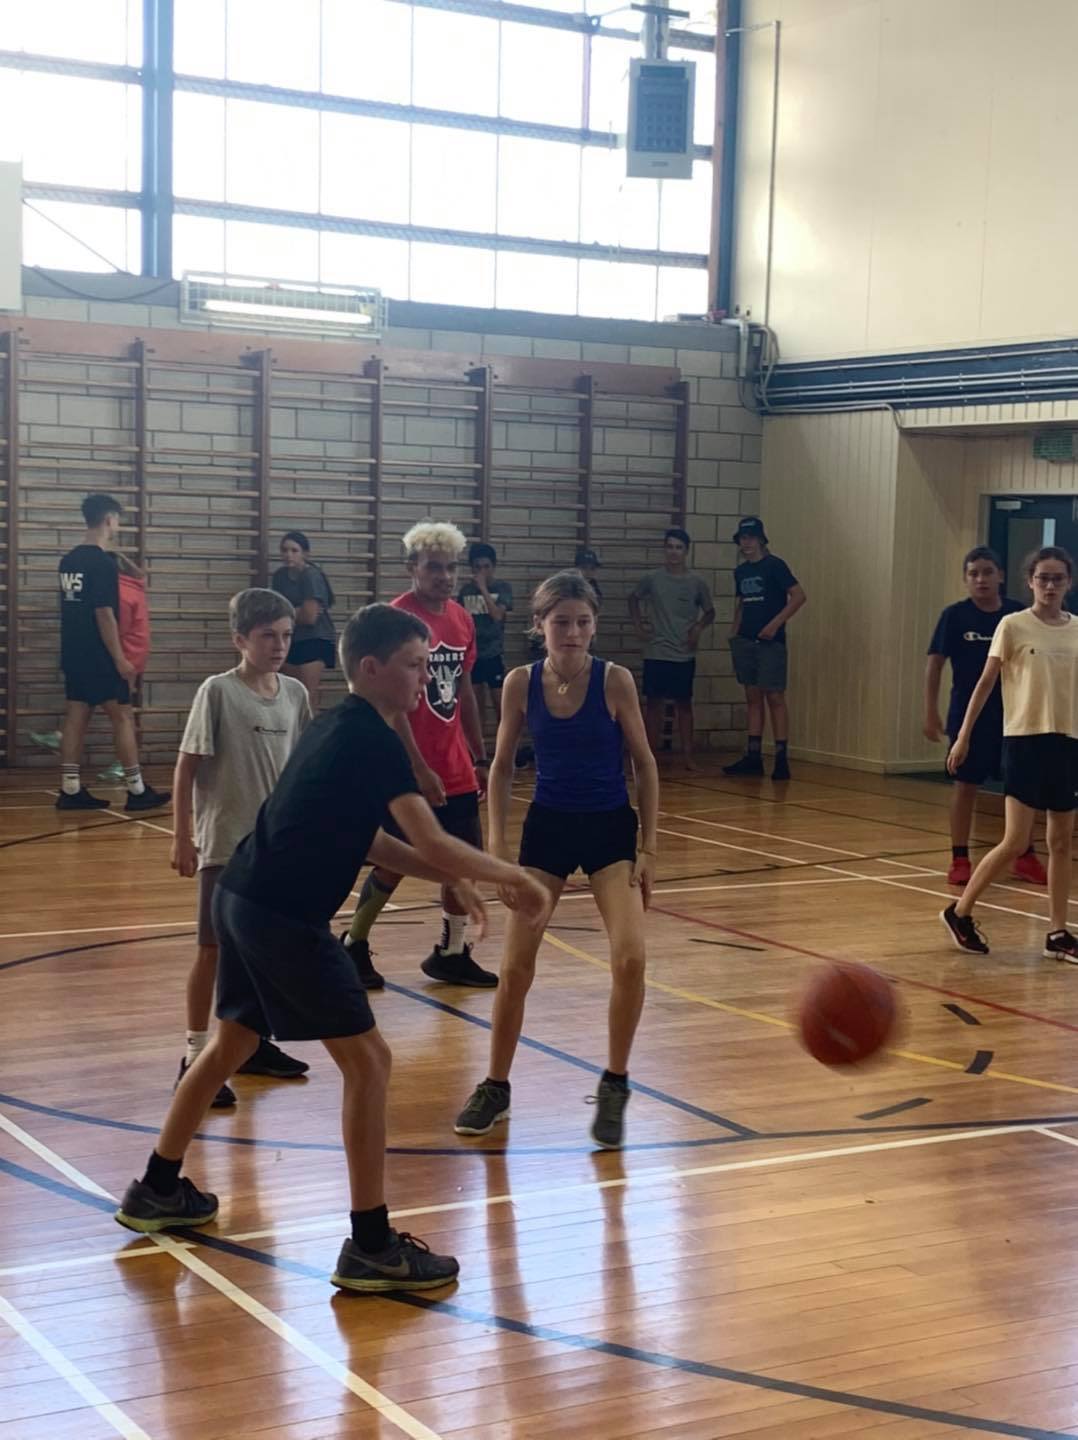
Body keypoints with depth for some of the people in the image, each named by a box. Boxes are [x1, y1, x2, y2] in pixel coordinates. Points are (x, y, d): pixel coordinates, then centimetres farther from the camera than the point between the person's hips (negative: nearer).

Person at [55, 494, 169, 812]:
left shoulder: (69, 561, 10)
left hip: (74, 653, 8)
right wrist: (120, 659, -16)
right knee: (122, 716, -1)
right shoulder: (102, 562, -15)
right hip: (98, 656, -8)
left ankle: (70, 790, 7)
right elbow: (104, 614, -19)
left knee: (76, 717, 8)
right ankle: (137, 791, 2)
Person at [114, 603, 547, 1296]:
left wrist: (451, 877, 14)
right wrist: (511, 875, -4)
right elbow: (435, 843, -19)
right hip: (285, 917, -10)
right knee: (368, 1060, -4)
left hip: (243, 897, 10)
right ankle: (372, 1247, -1)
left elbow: (363, 837, 20)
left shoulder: (337, 728, 15)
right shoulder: (374, 740, -13)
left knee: (232, 1043, 26)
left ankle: (157, 1191, 40)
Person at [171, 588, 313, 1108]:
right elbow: (187, 766, -10)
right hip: (225, 844, -5)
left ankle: (253, 1043, 28)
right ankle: (195, 1058, 5)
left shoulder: (294, 694, 3)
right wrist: (182, 837, -13)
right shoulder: (217, 692, -12)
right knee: (213, 949, -2)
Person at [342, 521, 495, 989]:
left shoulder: (461, 619, 8)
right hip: (408, 769, -7)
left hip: (456, 769, 7)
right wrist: (420, 769, -22)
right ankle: (354, 945, 20)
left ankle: (451, 953, 21)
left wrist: (479, 758, 15)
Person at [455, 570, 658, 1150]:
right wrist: (496, 841, -3)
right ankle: (495, 1088, 19)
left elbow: (645, 764, -4)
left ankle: (614, 1087, 4)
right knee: (515, 966, 0)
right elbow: (502, 766, 4)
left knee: (629, 958, -16)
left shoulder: (614, 680, -13)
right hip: (547, 825, 2)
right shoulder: (521, 683, -8)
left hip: (609, 826, -2)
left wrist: (648, 847, -6)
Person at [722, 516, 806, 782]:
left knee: (775, 697, -7)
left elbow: (798, 596, -12)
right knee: (753, 699, 9)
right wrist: (735, 632, 12)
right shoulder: (740, 571, 13)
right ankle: (753, 757, 12)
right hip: (746, 641, 7)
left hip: (770, 641, -7)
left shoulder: (774, 565, -7)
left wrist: (775, 623, -18)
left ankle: (781, 758, -6)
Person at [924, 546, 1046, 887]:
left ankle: (1025, 857, 19)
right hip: (969, 714, -2)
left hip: (1013, 713, 2)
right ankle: (959, 860, 14)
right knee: (966, 784, 5)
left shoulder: (1018, 615, 0)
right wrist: (931, 711, -7)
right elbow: (935, 663, -2)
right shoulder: (955, 616, -5)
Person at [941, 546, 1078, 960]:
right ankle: (960, 912, 10)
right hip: (1025, 740, -5)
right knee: (1015, 842, -7)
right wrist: (963, 736, -6)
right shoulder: (1013, 626, -5)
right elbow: (985, 683, -3)